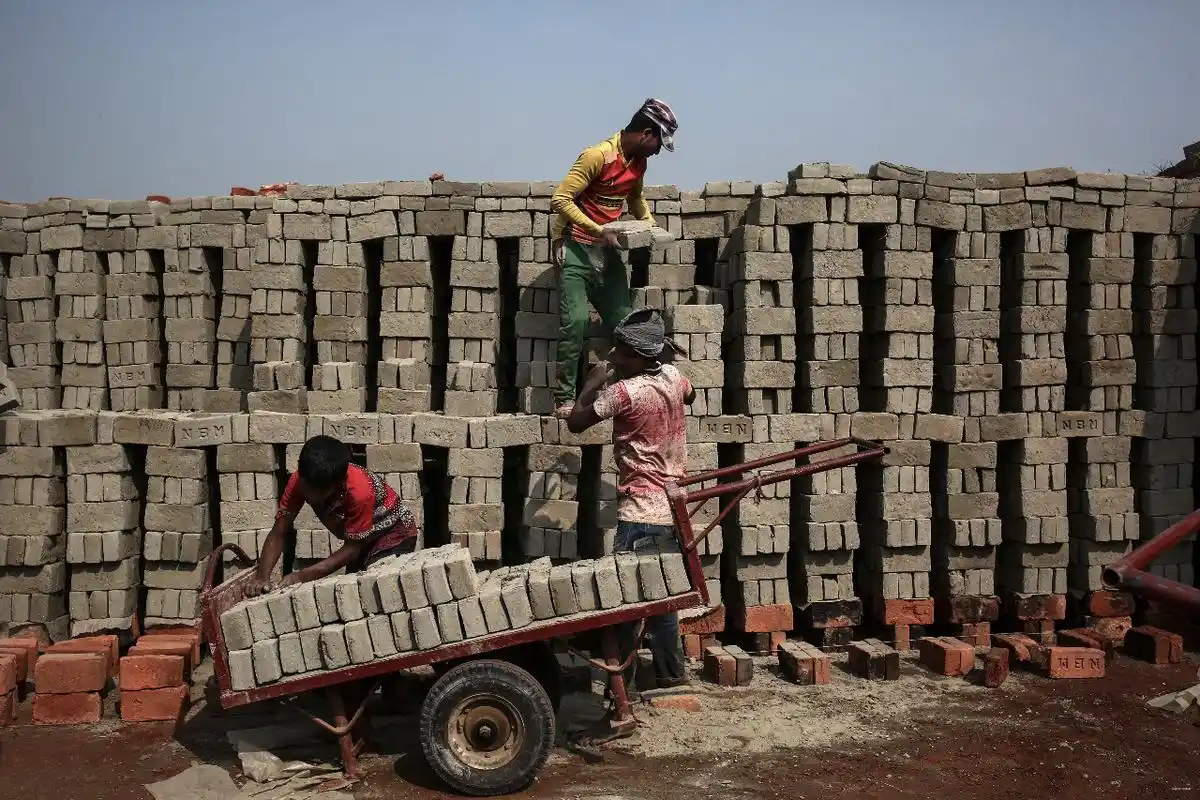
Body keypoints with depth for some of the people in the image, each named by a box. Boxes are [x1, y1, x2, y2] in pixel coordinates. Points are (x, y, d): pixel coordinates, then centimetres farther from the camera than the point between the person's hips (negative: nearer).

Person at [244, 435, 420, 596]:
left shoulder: (360, 491, -39)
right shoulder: (300, 480, -24)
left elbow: (353, 548, -30)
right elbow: (279, 533, -23)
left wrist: (303, 576, -38)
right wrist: (262, 576, -39)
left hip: (394, 532, -6)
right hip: (361, 538, 6)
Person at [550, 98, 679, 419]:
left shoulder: (638, 162, 7)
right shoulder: (597, 156, -17)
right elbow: (561, 199, -20)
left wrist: (649, 223, 11)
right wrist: (598, 230, -25)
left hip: (606, 250, 8)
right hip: (576, 248, -7)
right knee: (575, 322, -16)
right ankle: (564, 398, -10)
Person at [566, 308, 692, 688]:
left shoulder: (624, 391, -18)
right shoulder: (673, 377, 4)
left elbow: (575, 422, -7)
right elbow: (689, 395, 29)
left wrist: (594, 381, 4)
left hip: (641, 510, -8)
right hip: (671, 505, 8)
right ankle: (671, 669, 24)